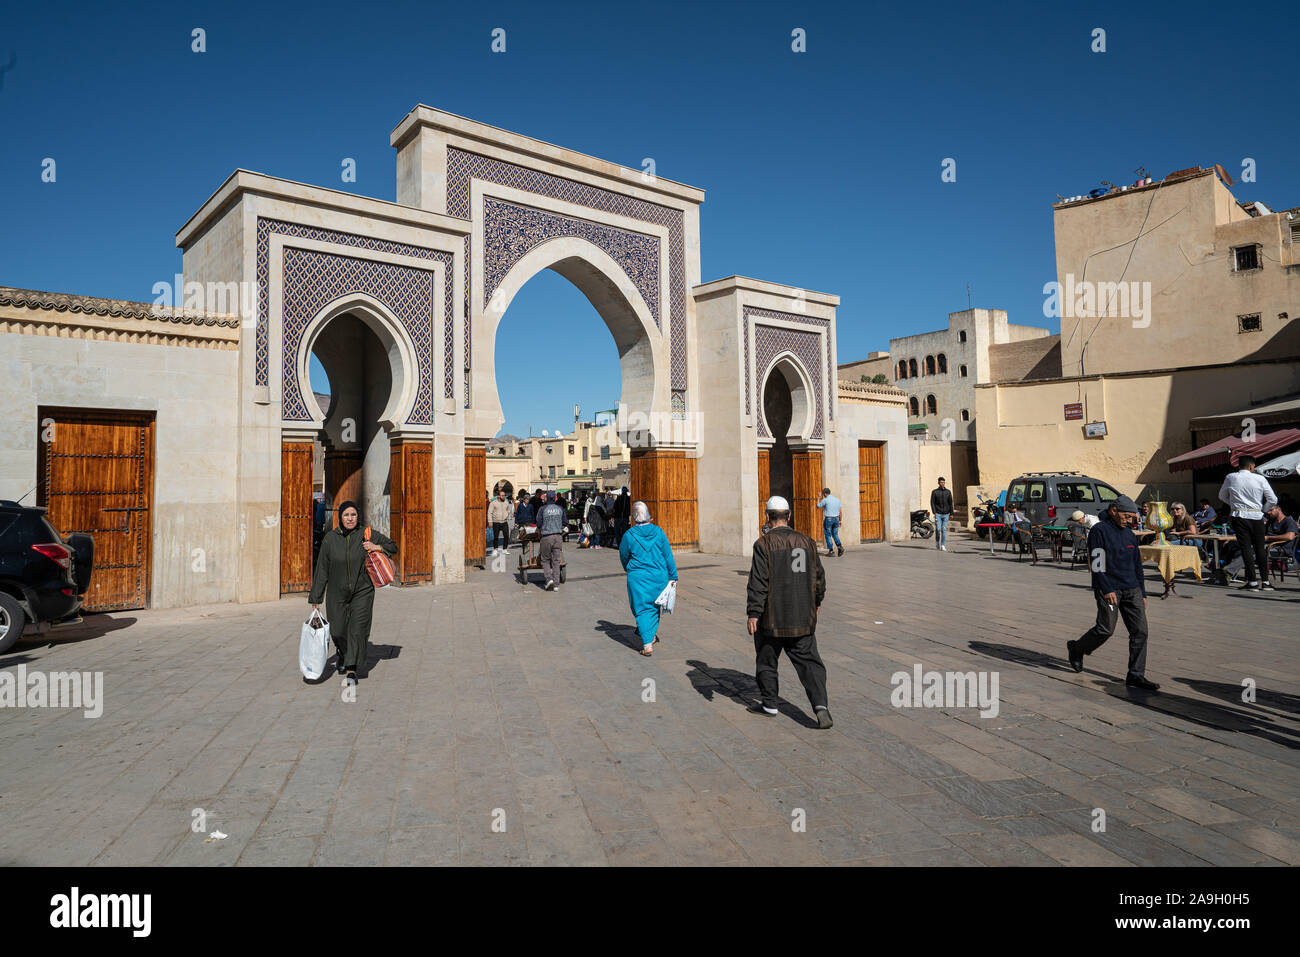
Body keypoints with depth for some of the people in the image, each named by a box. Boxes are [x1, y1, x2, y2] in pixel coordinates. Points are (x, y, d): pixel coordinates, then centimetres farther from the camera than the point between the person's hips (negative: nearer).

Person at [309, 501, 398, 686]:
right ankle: (343, 655, 40)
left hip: (362, 592, -1)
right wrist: (315, 599, 2)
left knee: (358, 630, -12)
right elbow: (321, 570, 1)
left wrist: (376, 547, -13)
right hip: (337, 593, 2)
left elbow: (393, 547, 8)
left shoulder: (367, 535, -5)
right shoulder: (330, 539, -3)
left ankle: (351, 670, -7)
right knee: (338, 631, 9)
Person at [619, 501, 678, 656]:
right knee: (655, 606, 22)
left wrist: (629, 570, 26)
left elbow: (623, 557, 6)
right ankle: (652, 633, 34)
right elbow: (668, 556, 0)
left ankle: (647, 644, -2)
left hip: (637, 578, -2)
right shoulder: (659, 532, -4)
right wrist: (672, 576, 9)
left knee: (642, 610, 4)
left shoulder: (629, 535, -8)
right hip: (659, 576, 2)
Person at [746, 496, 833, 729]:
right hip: (803, 617, 4)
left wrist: (753, 613, -12)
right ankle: (821, 705, -9)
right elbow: (819, 576, 13)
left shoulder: (764, 544, -12)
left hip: (772, 617, -4)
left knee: (766, 660, 14)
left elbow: (758, 581, -16)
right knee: (808, 661, 6)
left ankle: (769, 704, 26)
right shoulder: (806, 542, 4)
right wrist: (817, 601, 28)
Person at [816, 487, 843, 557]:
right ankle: (839, 546, -5)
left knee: (828, 535, 5)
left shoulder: (825, 500, -10)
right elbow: (840, 511, 8)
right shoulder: (837, 500, 7)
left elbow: (818, 506, 5)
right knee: (835, 534, 16)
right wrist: (840, 521, 14)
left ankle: (831, 550, 1)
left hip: (828, 519, -5)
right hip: (836, 519, 5)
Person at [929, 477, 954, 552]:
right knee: (938, 529, -7)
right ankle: (937, 541, 18)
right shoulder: (935, 492, 2)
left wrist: (951, 513, 4)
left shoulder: (948, 492, 9)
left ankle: (943, 545, 2)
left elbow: (950, 503, 10)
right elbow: (932, 502, -1)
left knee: (944, 530, -1)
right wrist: (934, 512, -11)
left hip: (946, 514, 2)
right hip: (938, 514, -2)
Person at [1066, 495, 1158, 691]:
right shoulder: (1099, 530, -6)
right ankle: (1076, 649, 16)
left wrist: (1142, 593, 19)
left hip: (1131, 589, 7)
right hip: (1109, 588, -7)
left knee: (1140, 630, -1)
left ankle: (1136, 675, 5)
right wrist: (1107, 590, -19)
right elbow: (1097, 563, -13)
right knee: (1106, 629, -10)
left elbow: (1137, 565, 22)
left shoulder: (1129, 534, 17)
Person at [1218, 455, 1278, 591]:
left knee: (1246, 548, 0)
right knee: (1260, 548, 9)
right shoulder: (1260, 479, -1)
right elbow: (1273, 500, 1)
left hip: (1239, 515, 0)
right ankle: (1265, 581, 11)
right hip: (1256, 516, 0)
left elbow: (1222, 496, 16)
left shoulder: (1231, 478, 2)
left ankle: (1253, 581, -2)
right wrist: (1263, 509, 16)